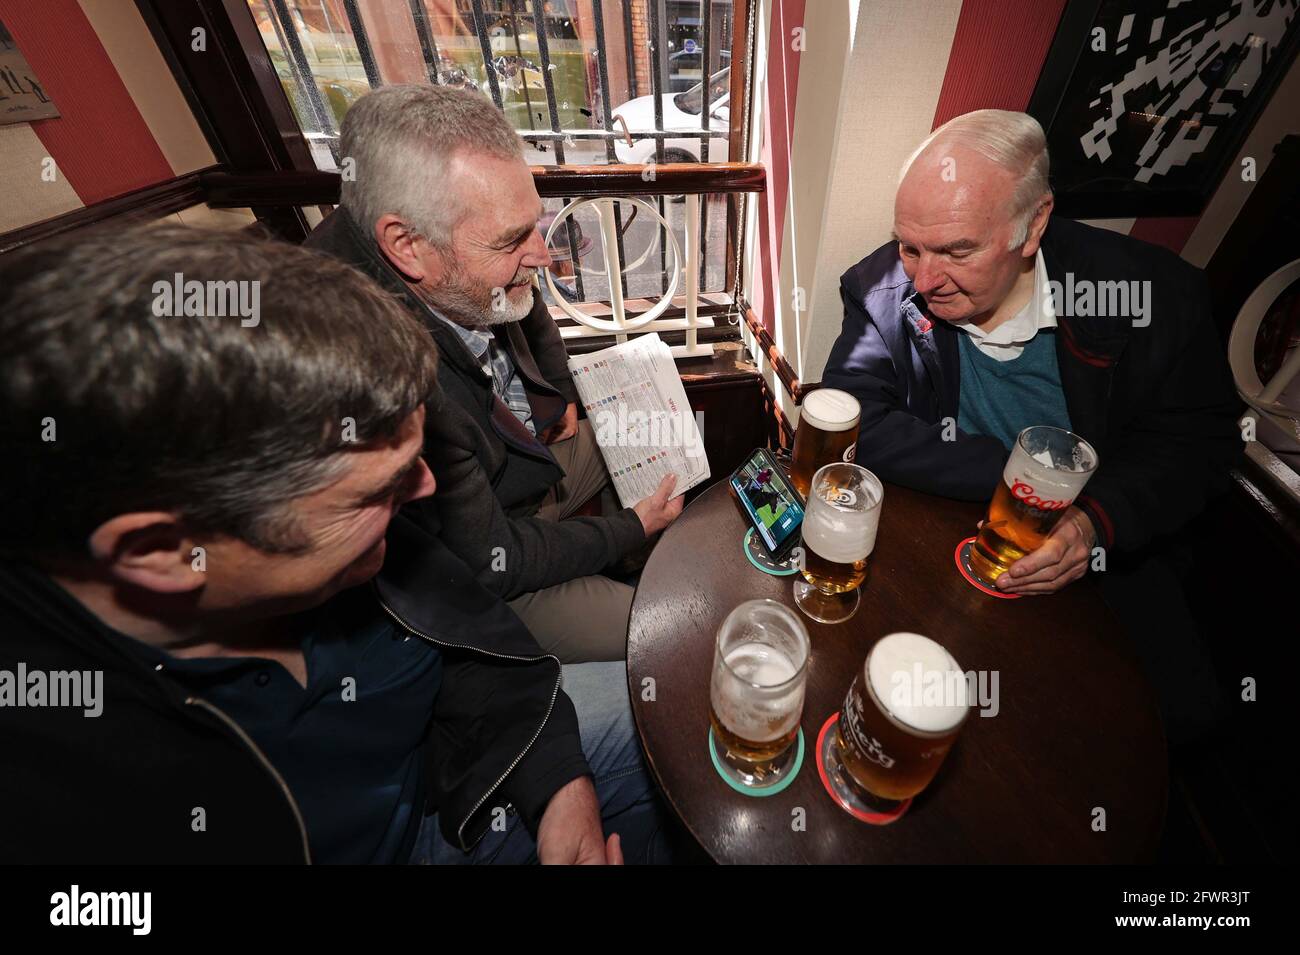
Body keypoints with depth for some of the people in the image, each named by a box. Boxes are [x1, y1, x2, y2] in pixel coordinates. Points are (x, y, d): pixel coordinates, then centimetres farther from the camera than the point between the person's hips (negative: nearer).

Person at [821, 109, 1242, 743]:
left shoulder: (1154, 294, -13)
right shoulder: (883, 288, -15)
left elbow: (1197, 441, -4)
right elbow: (852, 423, -23)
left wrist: (1098, 521, -26)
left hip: (1096, 547, 2)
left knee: (1181, 703, -8)